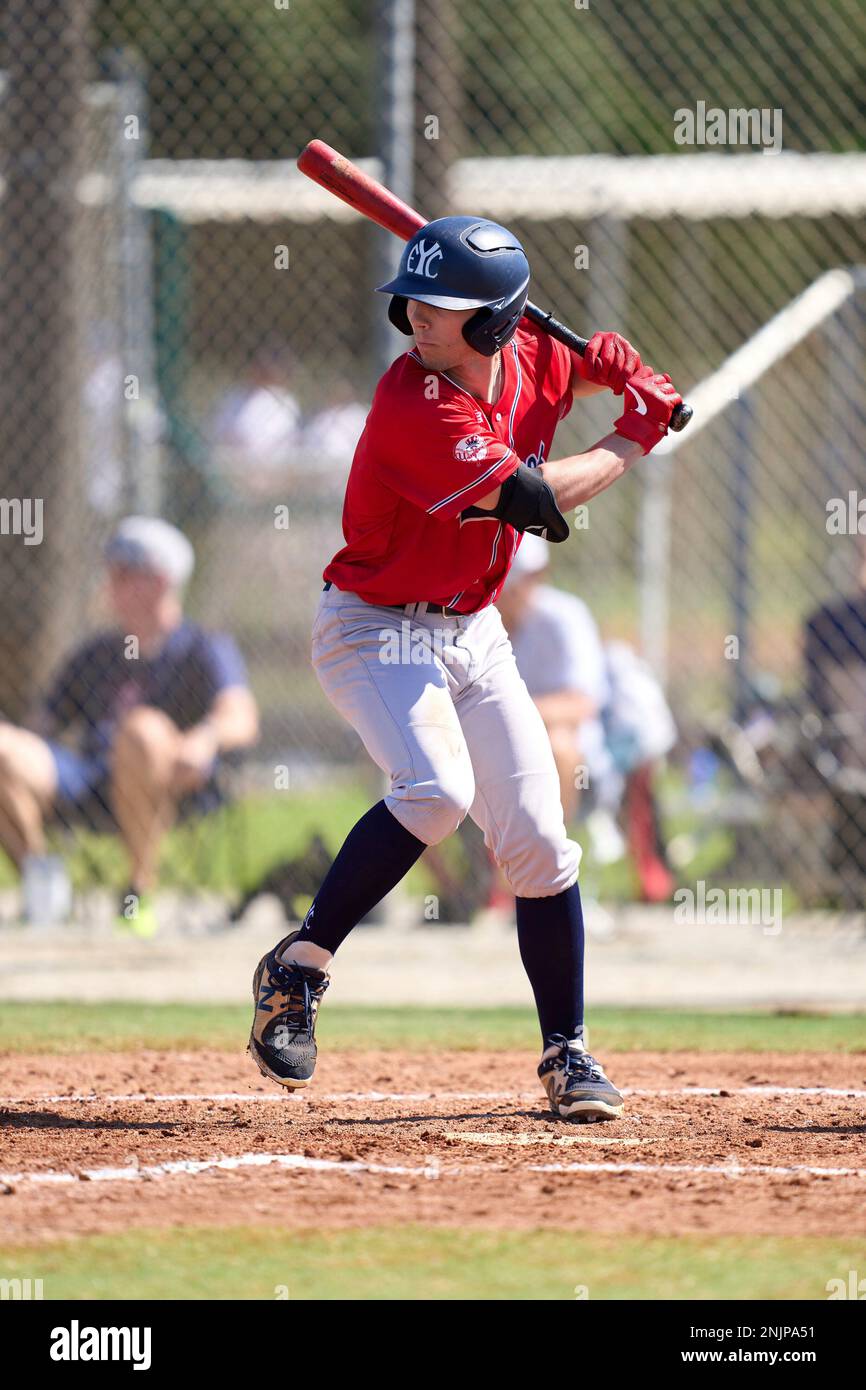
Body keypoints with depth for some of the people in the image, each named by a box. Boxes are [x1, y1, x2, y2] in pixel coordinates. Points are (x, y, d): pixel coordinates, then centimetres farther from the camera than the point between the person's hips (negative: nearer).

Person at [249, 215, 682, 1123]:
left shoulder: (528, 359, -2)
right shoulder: (413, 405, -26)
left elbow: (593, 363, 23)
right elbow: (537, 503, -29)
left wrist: (632, 378, -1)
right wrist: (637, 440, -15)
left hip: (474, 632, 7)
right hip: (375, 630, -7)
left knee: (538, 838, 2)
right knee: (436, 788, -30)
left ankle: (566, 1055, 11)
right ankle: (298, 970, -17)